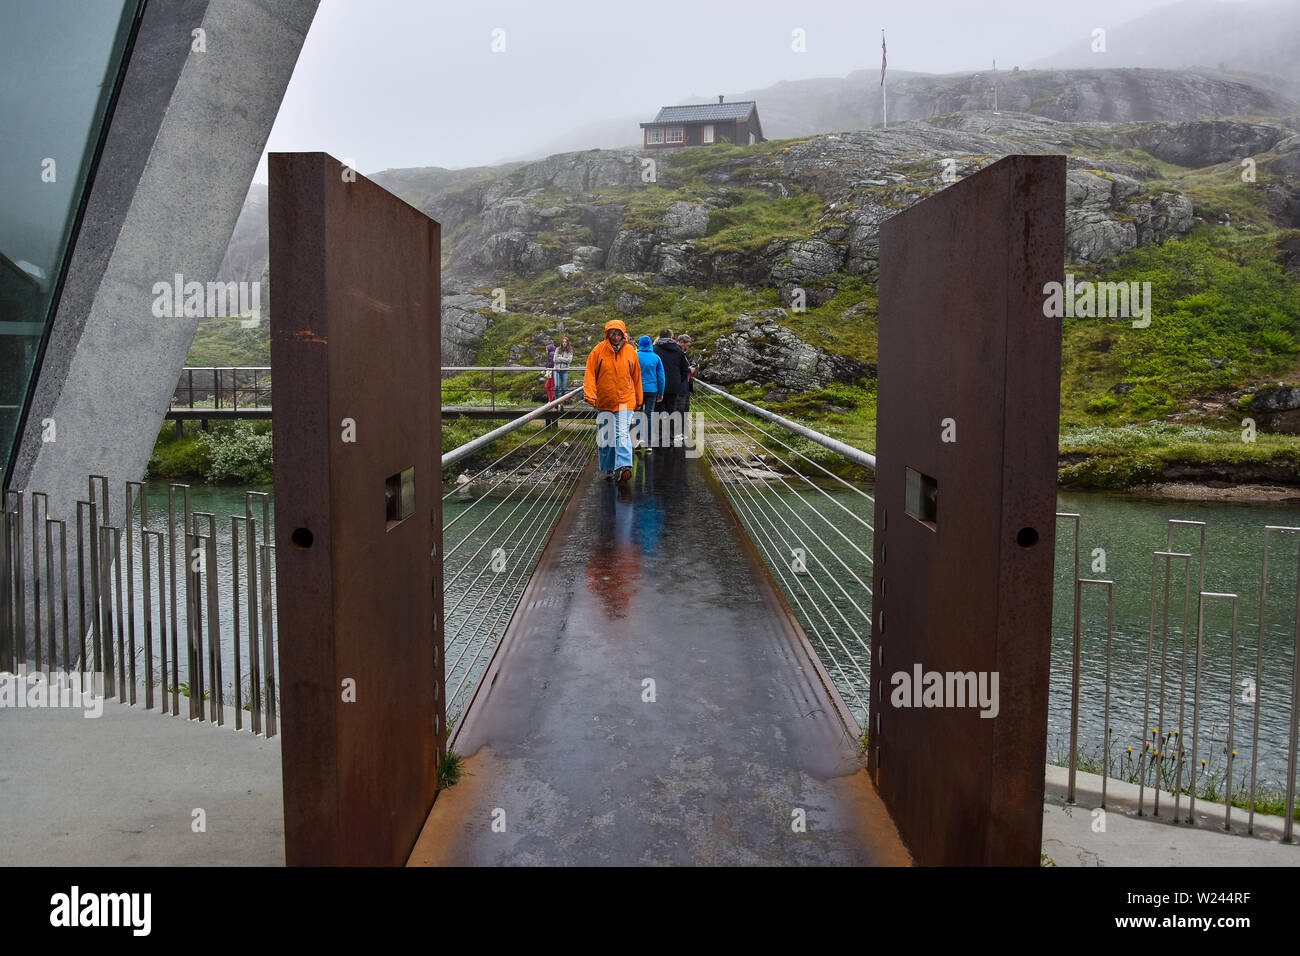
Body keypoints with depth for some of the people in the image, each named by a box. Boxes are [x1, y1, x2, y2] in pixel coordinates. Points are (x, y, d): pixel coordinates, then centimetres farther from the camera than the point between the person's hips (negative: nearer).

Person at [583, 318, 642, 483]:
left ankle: (623, 466, -24)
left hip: (624, 401, -1)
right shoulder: (598, 351, -1)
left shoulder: (630, 353, 3)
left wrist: (639, 400, 16)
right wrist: (590, 395, -13)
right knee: (605, 437, 8)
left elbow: (636, 377, 12)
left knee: (622, 434, -15)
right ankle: (609, 468, 21)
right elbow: (590, 374, 0)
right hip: (604, 402, 1)